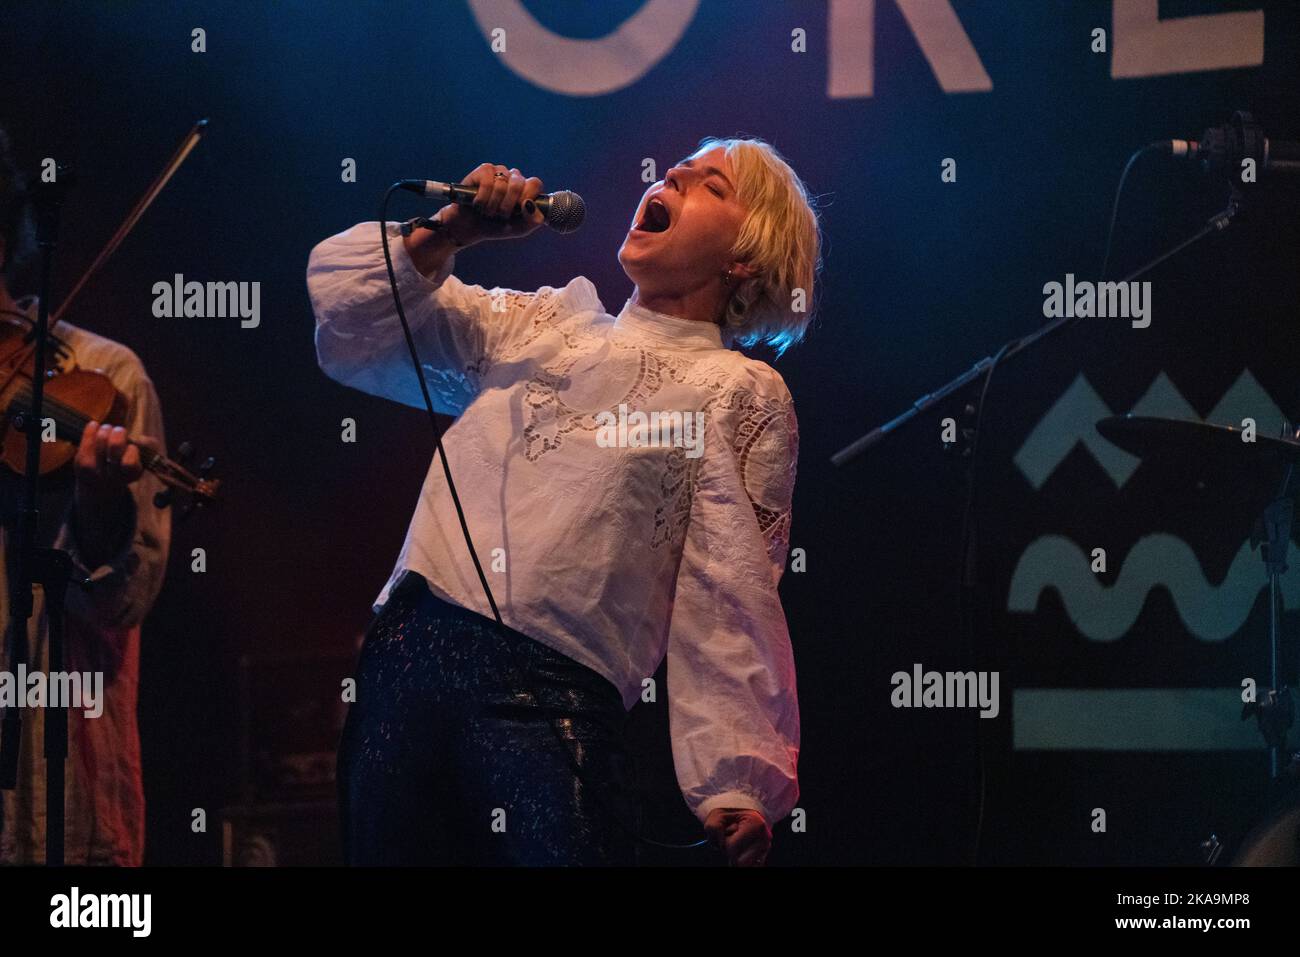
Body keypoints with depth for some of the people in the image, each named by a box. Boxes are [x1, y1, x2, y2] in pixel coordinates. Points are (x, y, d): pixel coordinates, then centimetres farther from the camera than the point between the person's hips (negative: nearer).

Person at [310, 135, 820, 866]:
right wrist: (450, 231, 7)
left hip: (555, 696, -4)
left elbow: (728, 607, -3)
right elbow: (350, 314, 21)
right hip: (407, 659, 5)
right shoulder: (539, 327, 21)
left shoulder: (743, 394, 6)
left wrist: (735, 783, -11)